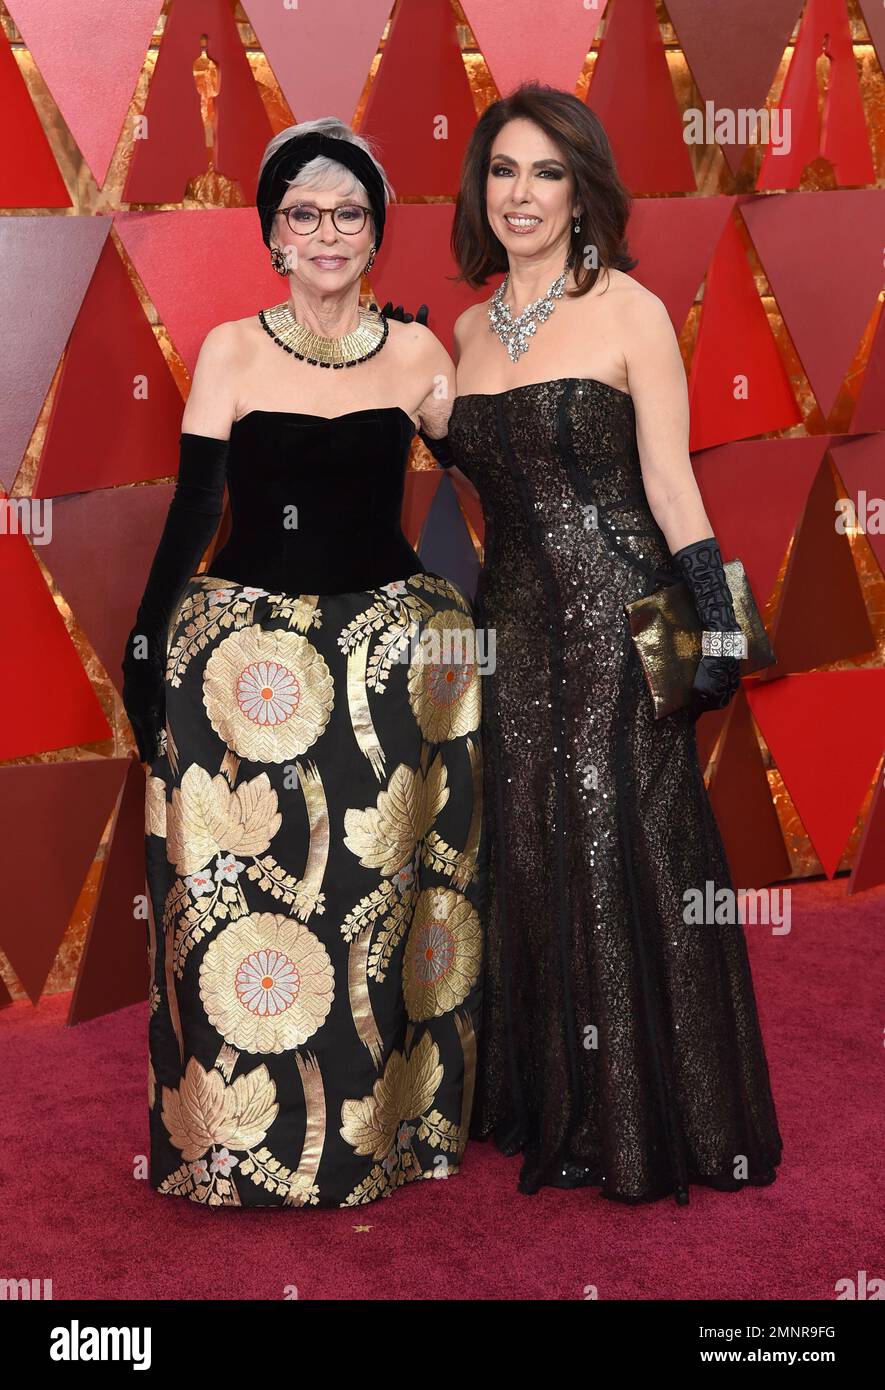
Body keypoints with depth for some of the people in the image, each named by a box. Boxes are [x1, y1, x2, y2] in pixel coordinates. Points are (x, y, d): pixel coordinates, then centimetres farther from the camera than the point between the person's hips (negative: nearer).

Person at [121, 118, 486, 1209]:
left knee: (383, 893, 7)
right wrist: (144, 649, -4)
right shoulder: (231, 350, 1)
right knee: (243, 893, 2)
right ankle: (243, 1146, 22)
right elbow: (191, 512, -1)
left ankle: (385, 1124, 27)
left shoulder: (415, 352, 5)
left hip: (393, 652, 2)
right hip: (247, 655, -1)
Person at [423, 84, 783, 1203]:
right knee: (526, 850, 11)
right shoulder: (470, 329, 11)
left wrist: (717, 624, -12)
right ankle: (552, 1102, 29)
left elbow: (670, 482, -7)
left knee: (620, 848, 0)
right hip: (513, 621, 6)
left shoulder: (630, 312, -5)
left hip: (615, 614, -5)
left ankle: (643, 1121, 19)